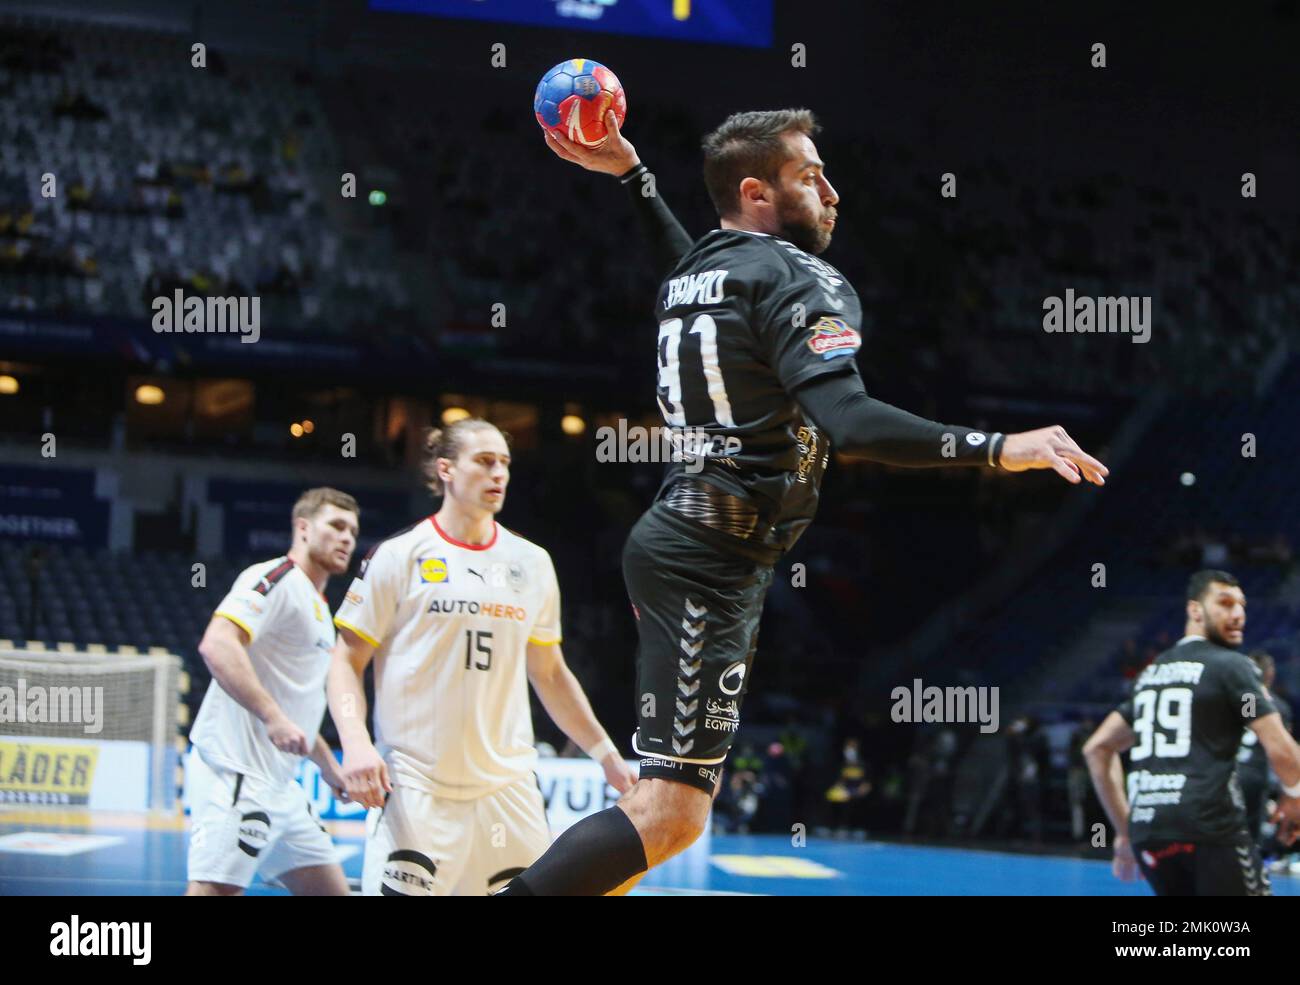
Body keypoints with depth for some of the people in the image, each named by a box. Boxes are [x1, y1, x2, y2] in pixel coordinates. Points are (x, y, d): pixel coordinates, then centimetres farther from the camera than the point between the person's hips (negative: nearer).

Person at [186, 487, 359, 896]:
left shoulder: (318, 606, 23)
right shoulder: (274, 579, -8)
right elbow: (217, 644, -24)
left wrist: (327, 764, 29)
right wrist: (273, 717, -30)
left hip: (278, 783, 10)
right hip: (236, 773, -10)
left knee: (331, 891, 10)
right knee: (215, 890, -17)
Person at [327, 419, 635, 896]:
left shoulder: (532, 563, 12)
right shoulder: (398, 556, 0)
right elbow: (346, 662, 0)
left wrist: (605, 754, 17)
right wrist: (355, 744, -15)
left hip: (508, 785, 4)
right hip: (415, 785, -4)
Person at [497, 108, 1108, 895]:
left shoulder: (699, 268, 13)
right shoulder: (798, 279, -12)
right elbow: (850, 423, -26)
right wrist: (998, 449, -27)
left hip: (682, 540, 10)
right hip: (711, 563, -10)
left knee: (672, 804, 20)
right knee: (672, 814, -14)